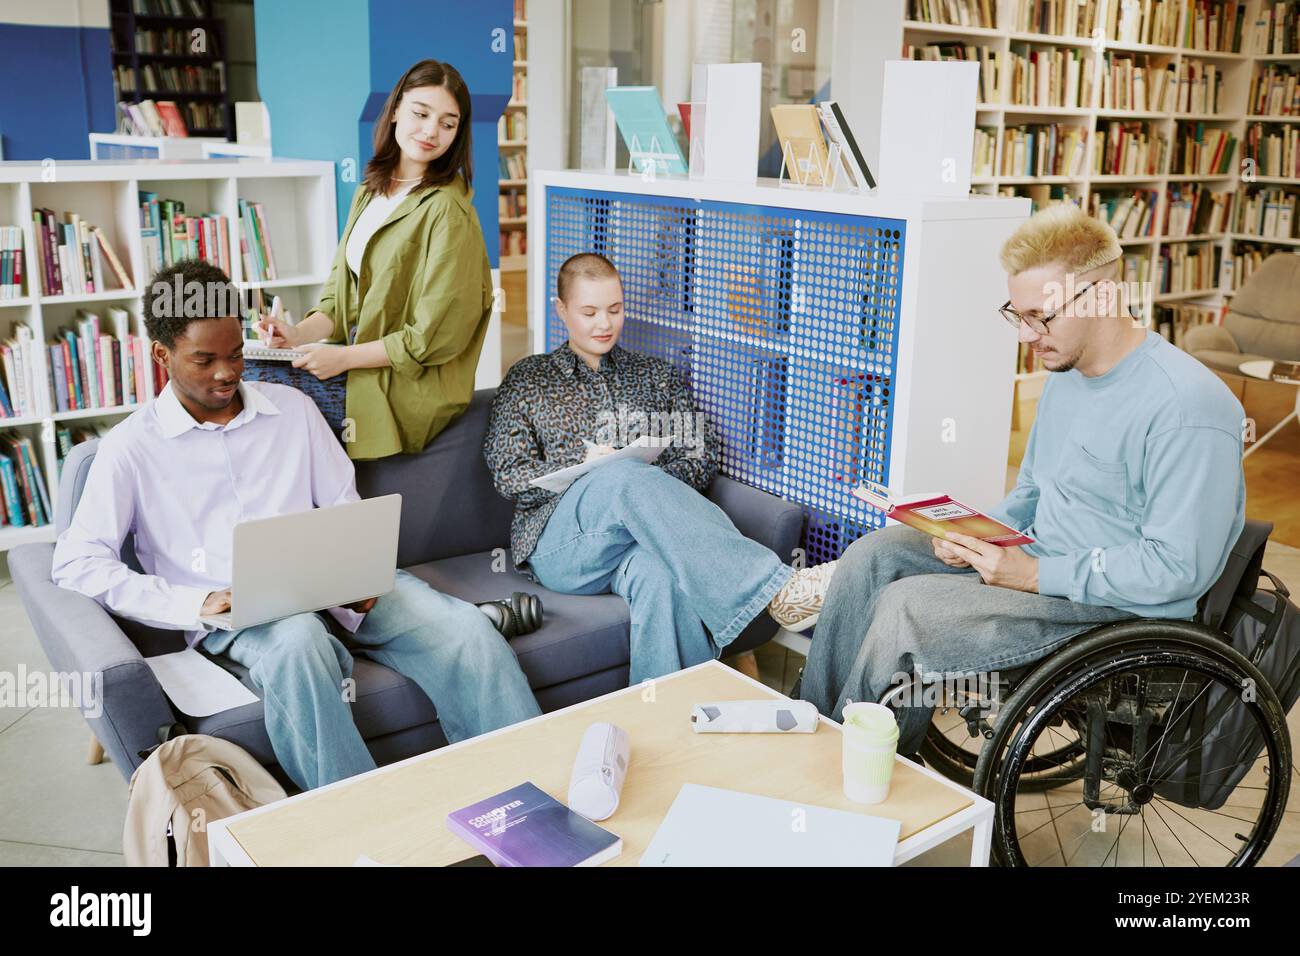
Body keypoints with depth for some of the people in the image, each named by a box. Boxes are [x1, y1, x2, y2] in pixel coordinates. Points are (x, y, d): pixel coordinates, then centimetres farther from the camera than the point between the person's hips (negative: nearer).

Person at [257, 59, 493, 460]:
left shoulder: (448, 212, -15)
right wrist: (301, 333, -7)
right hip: (355, 365, 7)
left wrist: (345, 358, -17)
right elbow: (343, 288, 12)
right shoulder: (370, 192, 11)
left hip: (411, 389, -7)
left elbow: (436, 335, -17)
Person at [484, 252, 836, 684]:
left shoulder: (655, 376, 26)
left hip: (643, 533, 2)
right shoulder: (527, 381, 20)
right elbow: (508, 475, 7)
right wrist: (584, 465, -9)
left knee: (659, 575, -40)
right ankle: (775, 588, -51)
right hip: (561, 543, -1)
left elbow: (702, 455, 12)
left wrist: (654, 481, -11)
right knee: (625, 476, -37)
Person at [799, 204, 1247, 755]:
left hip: (1124, 608, -9)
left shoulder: (1186, 407, -22)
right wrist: (980, 534, -1)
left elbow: (1176, 568, -24)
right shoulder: (1067, 371, 8)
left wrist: (1036, 575, -22)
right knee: (873, 555, -3)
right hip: (1041, 560, 9)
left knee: (906, 606, -23)